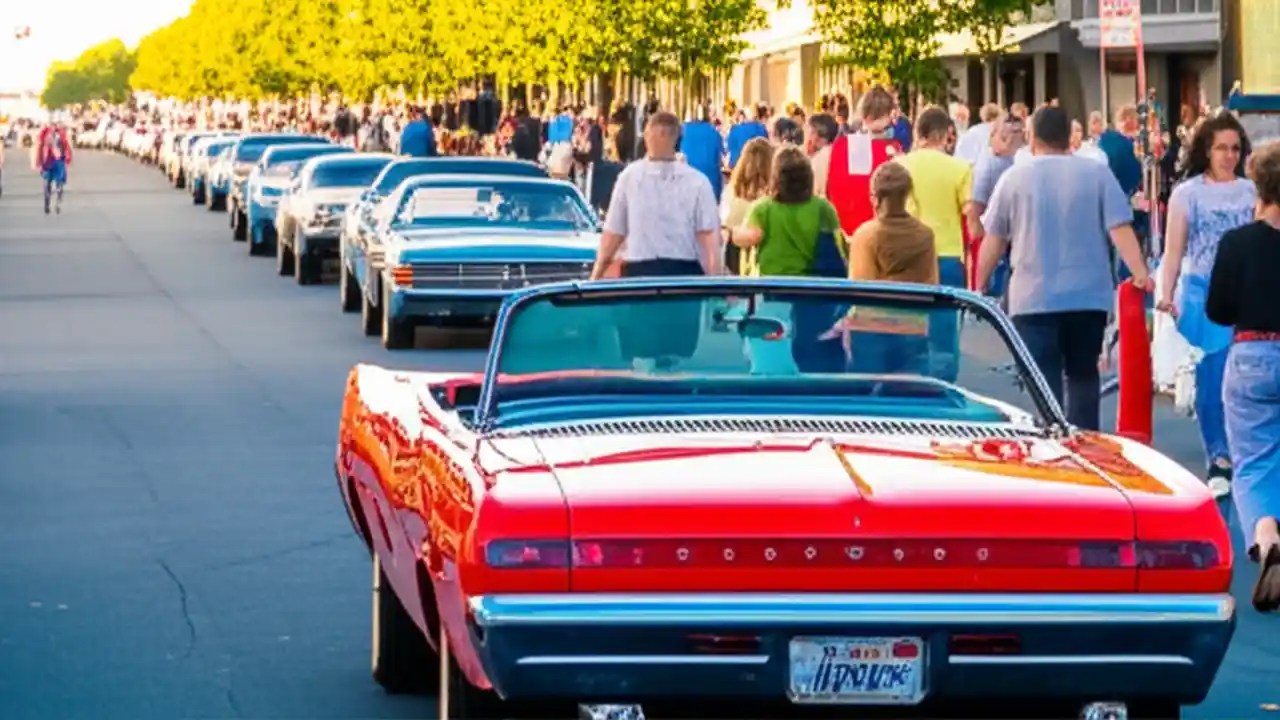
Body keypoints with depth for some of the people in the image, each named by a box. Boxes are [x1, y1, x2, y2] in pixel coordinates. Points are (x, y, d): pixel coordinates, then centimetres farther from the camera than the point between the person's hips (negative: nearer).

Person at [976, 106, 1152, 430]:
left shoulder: (1014, 177, 1)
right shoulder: (1097, 174, 1)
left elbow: (993, 239, 4)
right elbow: (1120, 228, -8)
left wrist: (980, 286, 13)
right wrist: (1140, 272, -12)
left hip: (1034, 298, -1)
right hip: (1088, 295, 2)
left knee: (1045, 380, 0)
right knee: (1083, 374, 16)